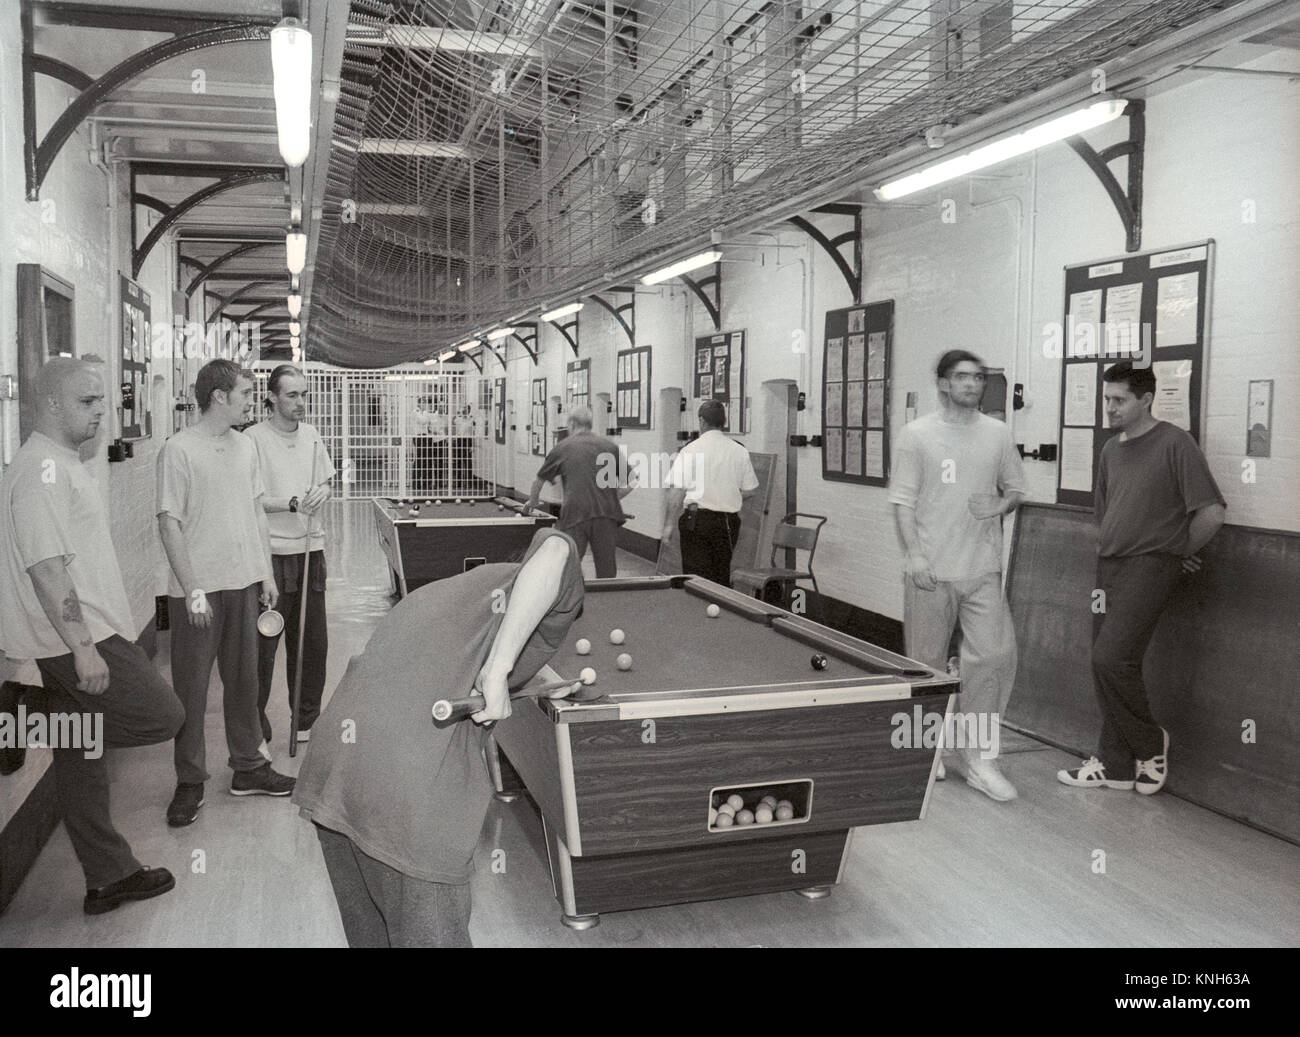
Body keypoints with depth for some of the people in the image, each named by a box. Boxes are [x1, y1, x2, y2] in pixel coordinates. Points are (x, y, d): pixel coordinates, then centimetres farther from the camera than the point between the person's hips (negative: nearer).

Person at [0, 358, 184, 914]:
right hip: (78, 638, -10)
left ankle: (109, 877, 22)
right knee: (162, 716, -7)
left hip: (83, 637, 10)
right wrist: (83, 647, -25)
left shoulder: (62, 465, 17)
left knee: (82, 757, 13)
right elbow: (46, 567, -23)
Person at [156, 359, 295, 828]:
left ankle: (248, 767, 27)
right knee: (191, 687, 3)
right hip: (198, 589, -6)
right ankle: (189, 782, 14)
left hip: (243, 583, 6)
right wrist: (193, 590, -15)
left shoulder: (245, 446, 9)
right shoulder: (179, 450, -11)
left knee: (243, 679, 14)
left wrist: (266, 572, 12)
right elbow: (169, 524, -13)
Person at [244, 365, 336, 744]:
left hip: (310, 549, 6)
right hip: (270, 553, -6)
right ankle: (255, 730, 10)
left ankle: (307, 721, 26)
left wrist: (323, 492, -2)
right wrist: (292, 504, -21)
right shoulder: (254, 438, -9)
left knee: (313, 641, 11)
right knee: (262, 644, -2)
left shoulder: (311, 435, 10)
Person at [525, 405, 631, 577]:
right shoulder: (610, 447, 13)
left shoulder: (562, 447, 12)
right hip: (607, 515, 2)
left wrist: (532, 502, 40)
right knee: (607, 573, 7)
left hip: (575, 515, -1)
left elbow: (539, 480, 23)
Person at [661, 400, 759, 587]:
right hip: (728, 522, 4)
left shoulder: (690, 451, -7)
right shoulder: (740, 451, 4)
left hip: (697, 520, -4)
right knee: (722, 577, 13)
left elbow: (677, 491, -8)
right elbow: (749, 490, 9)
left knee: (696, 578, 0)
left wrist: (669, 524, -1)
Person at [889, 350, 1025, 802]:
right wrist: (913, 554, -12)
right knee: (928, 663, 8)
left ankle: (980, 759, 5)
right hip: (930, 571, -2)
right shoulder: (916, 434, -1)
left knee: (995, 656, -6)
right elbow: (903, 501, -3)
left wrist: (1000, 505, -5)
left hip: (982, 570, 2)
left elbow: (1016, 489, 18)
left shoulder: (998, 433, 8)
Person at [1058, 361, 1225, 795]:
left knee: (1111, 658, -16)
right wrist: (1112, 546, 14)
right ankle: (1115, 764, 16)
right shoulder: (1111, 449, 13)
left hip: (1150, 566, -7)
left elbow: (1212, 512, -15)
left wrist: (1180, 550, -2)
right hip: (1109, 565, 7)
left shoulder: (1174, 443, -10)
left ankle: (1150, 742, 8)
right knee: (1107, 665, 7)